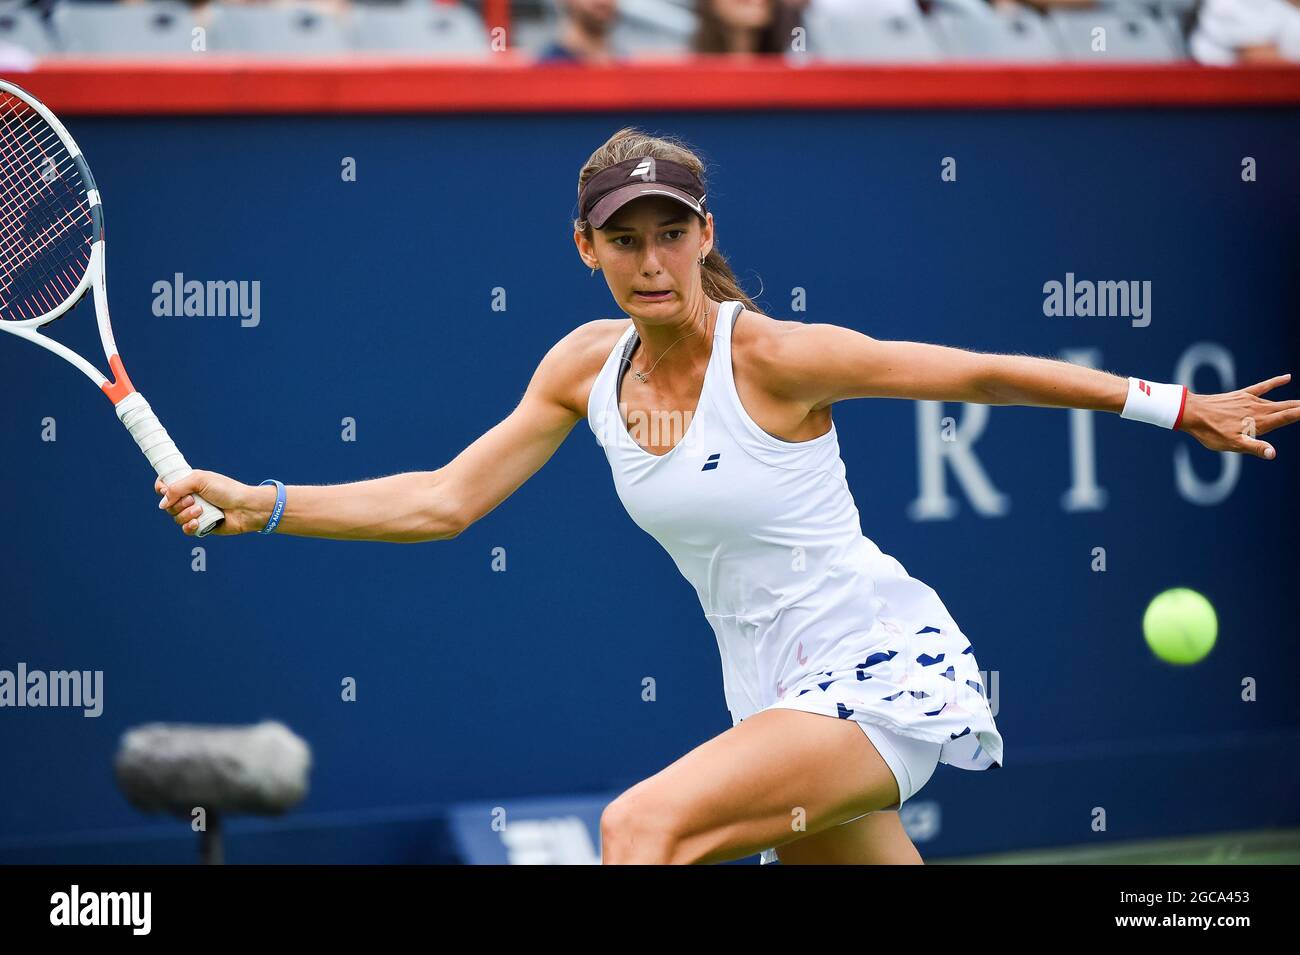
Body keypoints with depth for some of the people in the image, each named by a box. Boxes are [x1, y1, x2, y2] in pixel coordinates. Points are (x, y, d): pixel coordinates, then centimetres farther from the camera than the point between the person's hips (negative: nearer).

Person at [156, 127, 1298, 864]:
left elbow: (985, 374, -8)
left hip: (884, 669, -7)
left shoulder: (776, 357, -15)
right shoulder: (587, 365, 3)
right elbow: (441, 501, 7)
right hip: (777, 699, 7)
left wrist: (1175, 405, -5)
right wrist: (258, 506, -1)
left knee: (645, 823, -26)